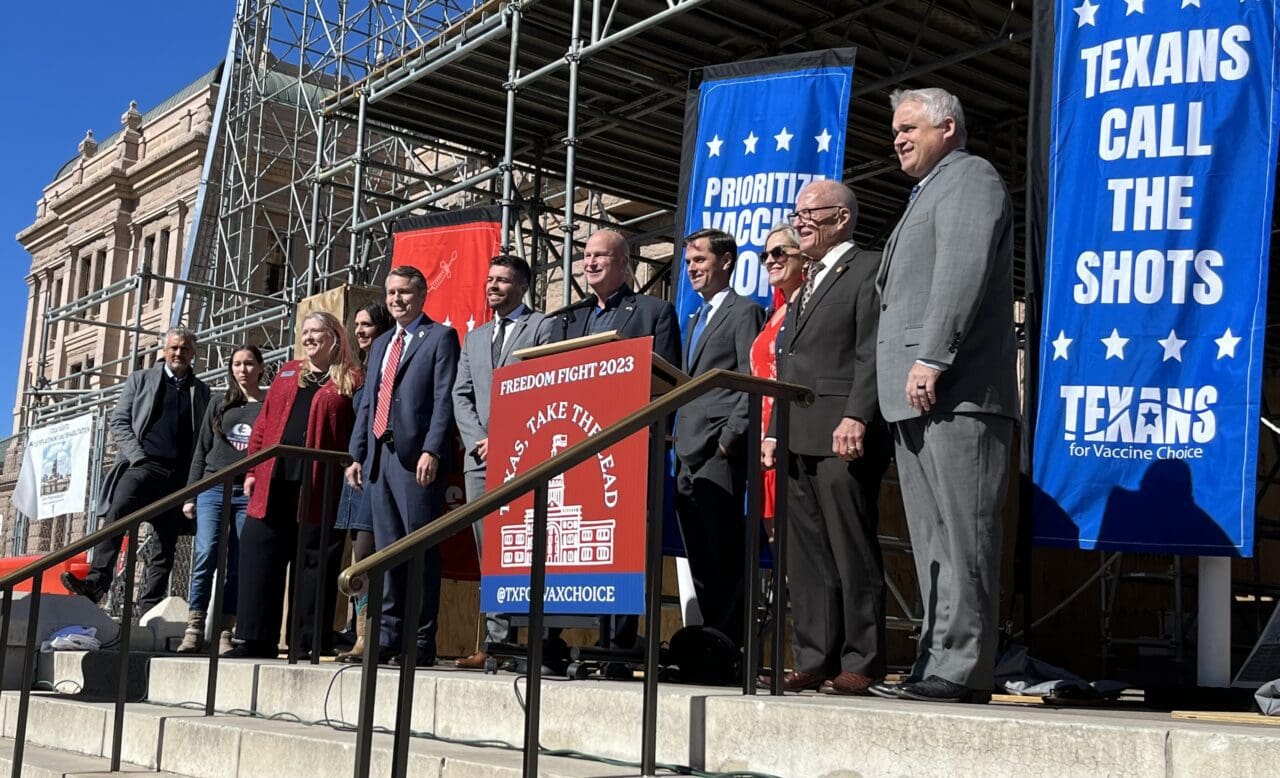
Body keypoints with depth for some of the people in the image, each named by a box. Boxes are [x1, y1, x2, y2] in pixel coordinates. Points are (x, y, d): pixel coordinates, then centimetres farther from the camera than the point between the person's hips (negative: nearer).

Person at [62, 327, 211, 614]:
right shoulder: (140, 379, 13)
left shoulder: (201, 391, 17)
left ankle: (148, 608, 2)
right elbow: (119, 421, 7)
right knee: (116, 514, -27)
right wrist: (137, 457, -8)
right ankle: (96, 581, -32)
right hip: (143, 464, -2)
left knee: (167, 543, 0)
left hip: (180, 474, 2)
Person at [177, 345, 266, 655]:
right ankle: (194, 627, -8)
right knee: (205, 553, -14)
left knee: (238, 566, -2)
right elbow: (201, 452, 15)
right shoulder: (219, 405, 15)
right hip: (213, 489, 1)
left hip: (251, 495, -1)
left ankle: (224, 632, 3)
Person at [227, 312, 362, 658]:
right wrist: (253, 470, 10)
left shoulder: (350, 381, 5)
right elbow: (263, 424, 18)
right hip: (274, 482, 5)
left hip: (319, 486, -5)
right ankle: (257, 639, 10)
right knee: (260, 553, 3)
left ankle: (309, 641, 5)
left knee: (313, 560, -1)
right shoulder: (288, 373, 20)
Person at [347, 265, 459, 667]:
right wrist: (357, 455, 15)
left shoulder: (440, 337, 1)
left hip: (416, 455, -7)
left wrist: (432, 451, -18)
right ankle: (389, 634, 13)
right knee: (386, 548, 8)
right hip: (380, 454, 7)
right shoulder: (381, 344, 24)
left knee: (421, 549, -5)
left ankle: (421, 640, -3)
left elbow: (444, 399, -8)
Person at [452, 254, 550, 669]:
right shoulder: (475, 337, 23)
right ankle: (496, 640, 6)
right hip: (480, 459, 6)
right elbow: (461, 396, 17)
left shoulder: (542, 328, 3)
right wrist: (478, 441, 0)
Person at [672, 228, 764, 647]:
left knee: (724, 554, -9)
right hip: (687, 454, 9)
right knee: (701, 558, 8)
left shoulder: (745, 312, -1)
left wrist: (730, 436, -17)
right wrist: (677, 441, 14)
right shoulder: (695, 320, 25)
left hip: (719, 453, -9)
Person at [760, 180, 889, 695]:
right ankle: (814, 661, 12)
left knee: (852, 554, -5)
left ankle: (861, 663, 1)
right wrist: (775, 432, 18)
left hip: (842, 440, -8)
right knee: (806, 558, 8)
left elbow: (872, 354, -12)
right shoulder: (806, 285, 25)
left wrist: (856, 417, -21)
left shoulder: (868, 269, -1)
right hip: (799, 441, 9)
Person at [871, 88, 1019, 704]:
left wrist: (932, 360, -23)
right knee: (932, 539, 8)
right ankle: (938, 664, 11)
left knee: (961, 533, -10)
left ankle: (961, 670, -10)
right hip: (916, 399, 10)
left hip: (955, 393, -10)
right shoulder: (927, 195, 31)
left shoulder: (970, 177, 1)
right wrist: (912, 373, 16)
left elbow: (962, 271, -15)